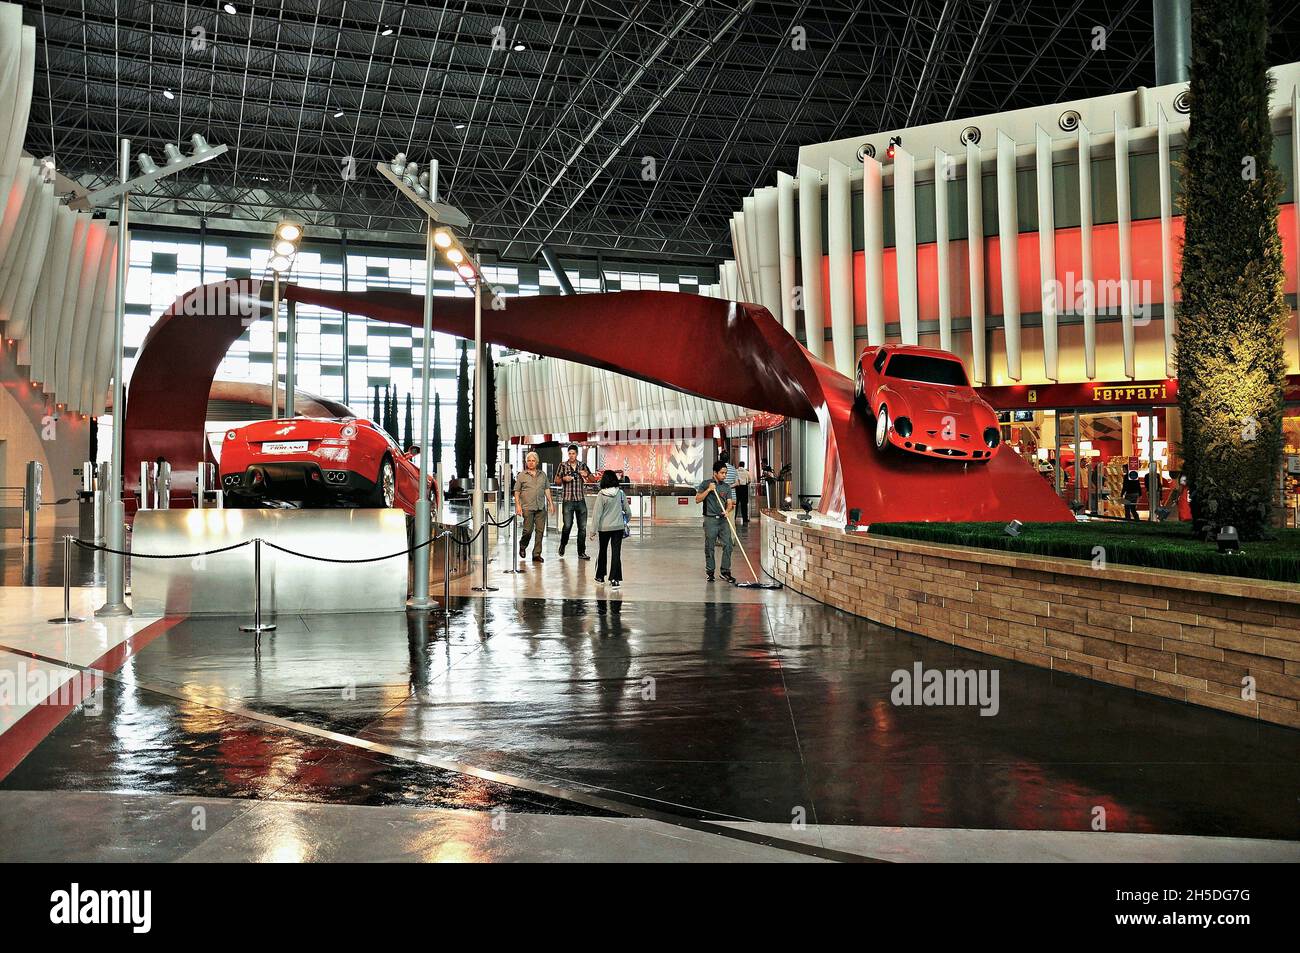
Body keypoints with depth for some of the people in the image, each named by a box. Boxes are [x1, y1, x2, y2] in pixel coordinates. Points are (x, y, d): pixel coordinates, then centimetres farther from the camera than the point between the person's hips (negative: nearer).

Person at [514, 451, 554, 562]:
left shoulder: (542, 475, 14)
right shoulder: (521, 476, 4)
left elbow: (547, 489, 18)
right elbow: (516, 492, 3)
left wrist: (551, 503, 10)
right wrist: (518, 505, -7)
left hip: (541, 507, 3)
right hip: (527, 507, -3)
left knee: (540, 530, 0)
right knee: (528, 530, -7)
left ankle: (537, 554, 6)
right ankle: (522, 546, 23)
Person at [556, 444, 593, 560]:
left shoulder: (583, 465, 9)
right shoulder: (563, 465, 4)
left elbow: (592, 480, 14)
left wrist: (586, 475, -7)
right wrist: (564, 479, -13)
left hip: (581, 500, 2)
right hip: (568, 500, -2)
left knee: (582, 527, 2)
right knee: (567, 525, -9)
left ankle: (581, 552, 10)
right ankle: (563, 544, 19)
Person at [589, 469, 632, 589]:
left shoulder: (601, 495, -12)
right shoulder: (621, 493, -4)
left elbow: (597, 513, -11)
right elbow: (627, 510, 5)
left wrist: (593, 530, -5)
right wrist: (626, 520, 25)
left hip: (604, 527, -1)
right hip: (618, 527, 1)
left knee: (602, 552, 16)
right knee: (616, 552, 2)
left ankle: (600, 577, 27)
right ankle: (614, 579, -4)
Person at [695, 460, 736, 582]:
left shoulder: (726, 487, 10)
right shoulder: (706, 484, 2)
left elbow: (730, 503, 5)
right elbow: (698, 499, -3)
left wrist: (727, 510, -16)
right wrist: (708, 490, -13)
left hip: (723, 520, 3)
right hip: (710, 519, -3)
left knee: (727, 545, -4)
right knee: (709, 547, 2)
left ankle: (725, 571, 3)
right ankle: (709, 572, 13)